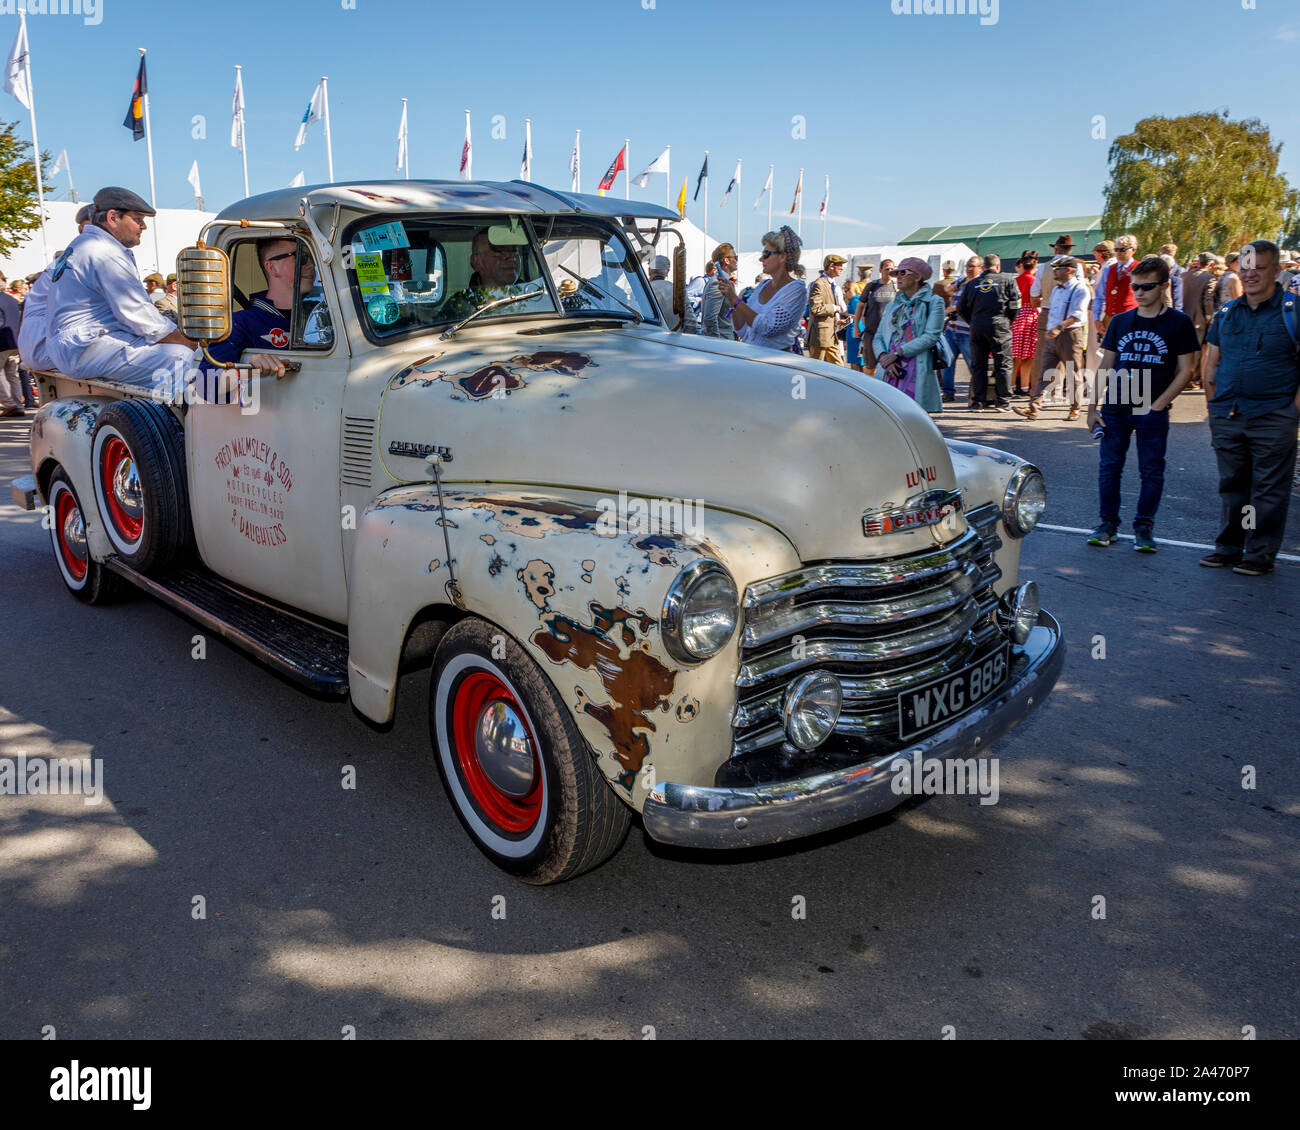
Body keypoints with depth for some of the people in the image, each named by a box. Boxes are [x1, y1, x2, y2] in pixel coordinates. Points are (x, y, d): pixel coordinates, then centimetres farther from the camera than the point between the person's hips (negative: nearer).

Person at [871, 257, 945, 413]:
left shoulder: (933, 302, 4)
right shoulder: (892, 305, 22)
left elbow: (932, 336, -8)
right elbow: (878, 338, 15)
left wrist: (897, 353, -13)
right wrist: (883, 357, -8)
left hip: (917, 374, -4)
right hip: (888, 372, 4)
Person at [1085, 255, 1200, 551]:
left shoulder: (1179, 323, 0)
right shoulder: (1120, 322, 9)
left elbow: (1185, 371, -1)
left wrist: (1157, 405, -11)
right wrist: (1093, 407, 4)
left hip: (1152, 412, -3)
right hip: (1114, 408, 3)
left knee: (1151, 471, 2)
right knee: (1109, 467, 5)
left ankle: (1144, 527, 12)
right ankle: (1108, 523, 16)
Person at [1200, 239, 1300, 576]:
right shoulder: (1226, 312, 11)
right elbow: (1210, 365, 16)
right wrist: (1215, 405, 6)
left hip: (1273, 419, -4)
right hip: (1227, 418, 5)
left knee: (1268, 489, 1)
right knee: (1231, 485, 13)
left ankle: (1261, 554, 9)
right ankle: (1229, 547, 23)